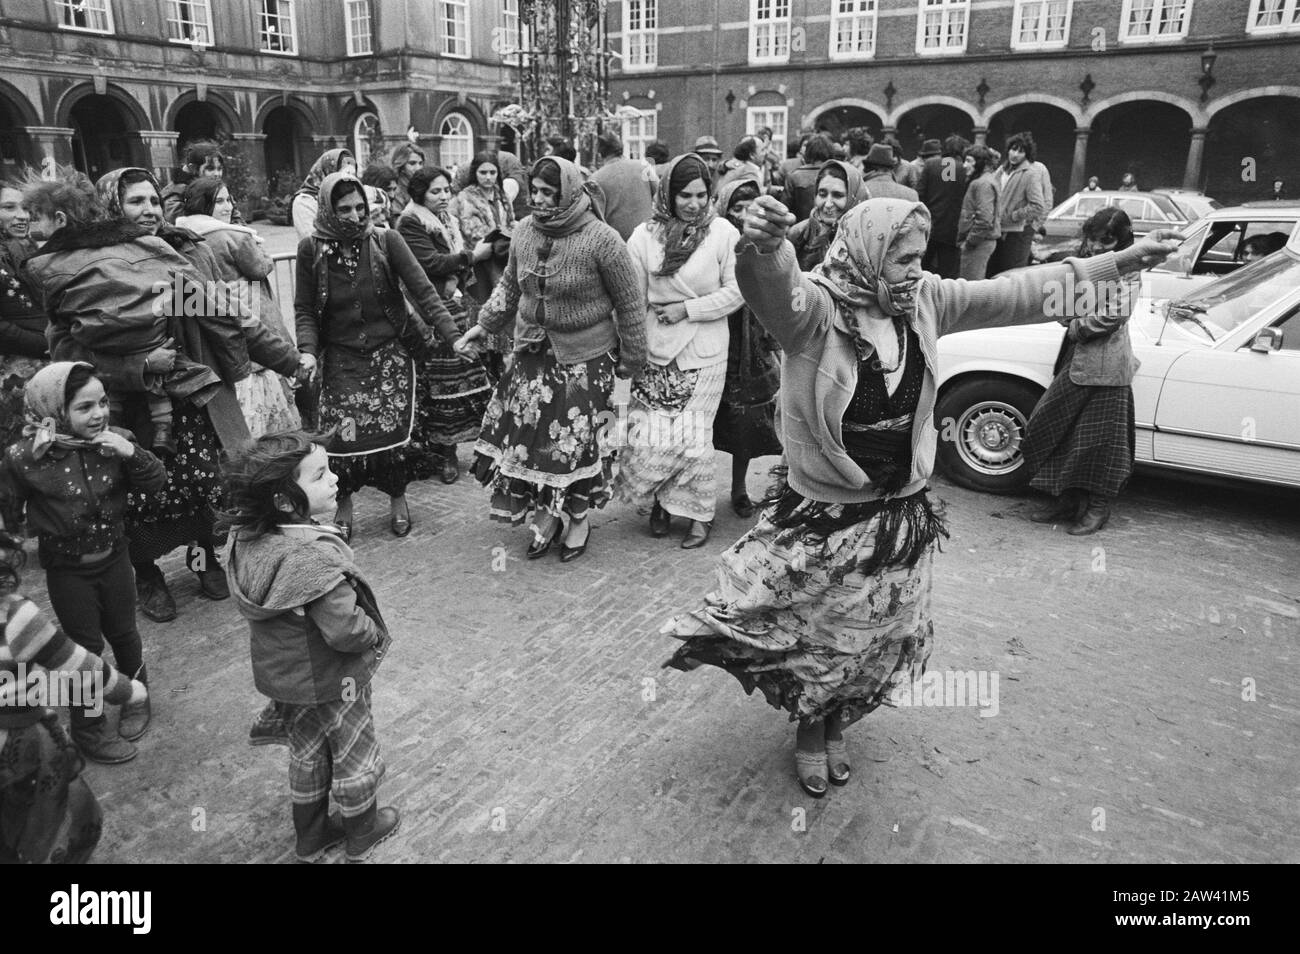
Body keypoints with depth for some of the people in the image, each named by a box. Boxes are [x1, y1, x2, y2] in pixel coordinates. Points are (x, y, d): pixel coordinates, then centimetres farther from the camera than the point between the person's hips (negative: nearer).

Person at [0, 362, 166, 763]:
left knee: (123, 632, 17)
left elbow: (155, 482, -10)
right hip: (67, 568, -3)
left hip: (113, 555, 3)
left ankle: (136, 696, 42)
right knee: (86, 644, 7)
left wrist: (131, 453, -25)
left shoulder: (114, 441, -11)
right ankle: (89, 727, 26)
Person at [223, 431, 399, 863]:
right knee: (354, 755, 19)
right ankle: (362, 835, 41)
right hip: (329, 681, -7)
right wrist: (375, 632, -15)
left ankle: (310, 837, 46)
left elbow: (258, 607, 2)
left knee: (306, 752, 27)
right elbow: (345, 631, -35)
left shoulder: (247, 540, -11)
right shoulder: (315, 557, -37)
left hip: (280, 673, 7)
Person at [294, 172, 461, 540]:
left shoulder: (386, 241, -5)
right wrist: (308, 351, -13)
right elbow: (304, 309, 3)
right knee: (342, 434, -5)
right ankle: (344, 506, 19)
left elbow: (423, 291, -8)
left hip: (390, 351, 0)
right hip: (341, 358, 1)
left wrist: (453, 336, -17)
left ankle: (398, 499, 19)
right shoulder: (311, 250, -2)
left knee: (394, 430, -7)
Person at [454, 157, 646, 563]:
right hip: (533, 353, 5)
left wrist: (632, 358, -3)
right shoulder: (525, 231, 0)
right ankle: (545, 515, 24)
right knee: (526, 433, 5)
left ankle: (580, 518, 25)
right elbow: (509, 286, 15)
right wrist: (483, 326, 7)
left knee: (578, 439, 3)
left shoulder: (601, 240, -16)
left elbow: (629, 304, -8)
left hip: (585, 359, -5)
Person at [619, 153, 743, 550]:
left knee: (693, 438, 3)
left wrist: (687, 309, -10)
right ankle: (659, 502, 26)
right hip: (656, 351, 1)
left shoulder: (723, 232, -4)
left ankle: (699, 514, 23)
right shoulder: (644, 237, -1)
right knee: (649, 438, -2)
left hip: (705, 353, -1)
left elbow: (736, 292, -3)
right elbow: (634, 302, 2)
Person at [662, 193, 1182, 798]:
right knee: (811, 633, 14)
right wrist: (761, 249, -67)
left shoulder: (923, 303, -4)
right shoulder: (815, 308, -22)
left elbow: (1015, 294, 1)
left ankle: (836, 725, 48)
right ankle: (809, 727, 45)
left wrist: (1118, 263, 0)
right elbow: (776, 290, -44)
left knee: (878, 635, 20)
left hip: (900, 512, 5)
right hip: (823, 512, -5)